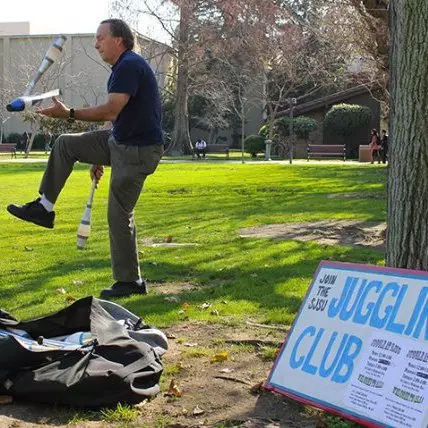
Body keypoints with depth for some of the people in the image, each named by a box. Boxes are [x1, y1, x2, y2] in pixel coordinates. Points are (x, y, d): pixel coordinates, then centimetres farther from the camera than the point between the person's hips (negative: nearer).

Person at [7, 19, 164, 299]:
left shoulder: (130, 65, -19)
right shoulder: (122, 68, 13)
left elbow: (111, 112, -29)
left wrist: (70, 114, -23)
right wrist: (100, 157, 23)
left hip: (139, 151, -10)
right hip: (119, 142, 10)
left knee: (119, 213, -3)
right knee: (65, 144, 10)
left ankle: (130, 282, 10)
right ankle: (44, 207, 14)